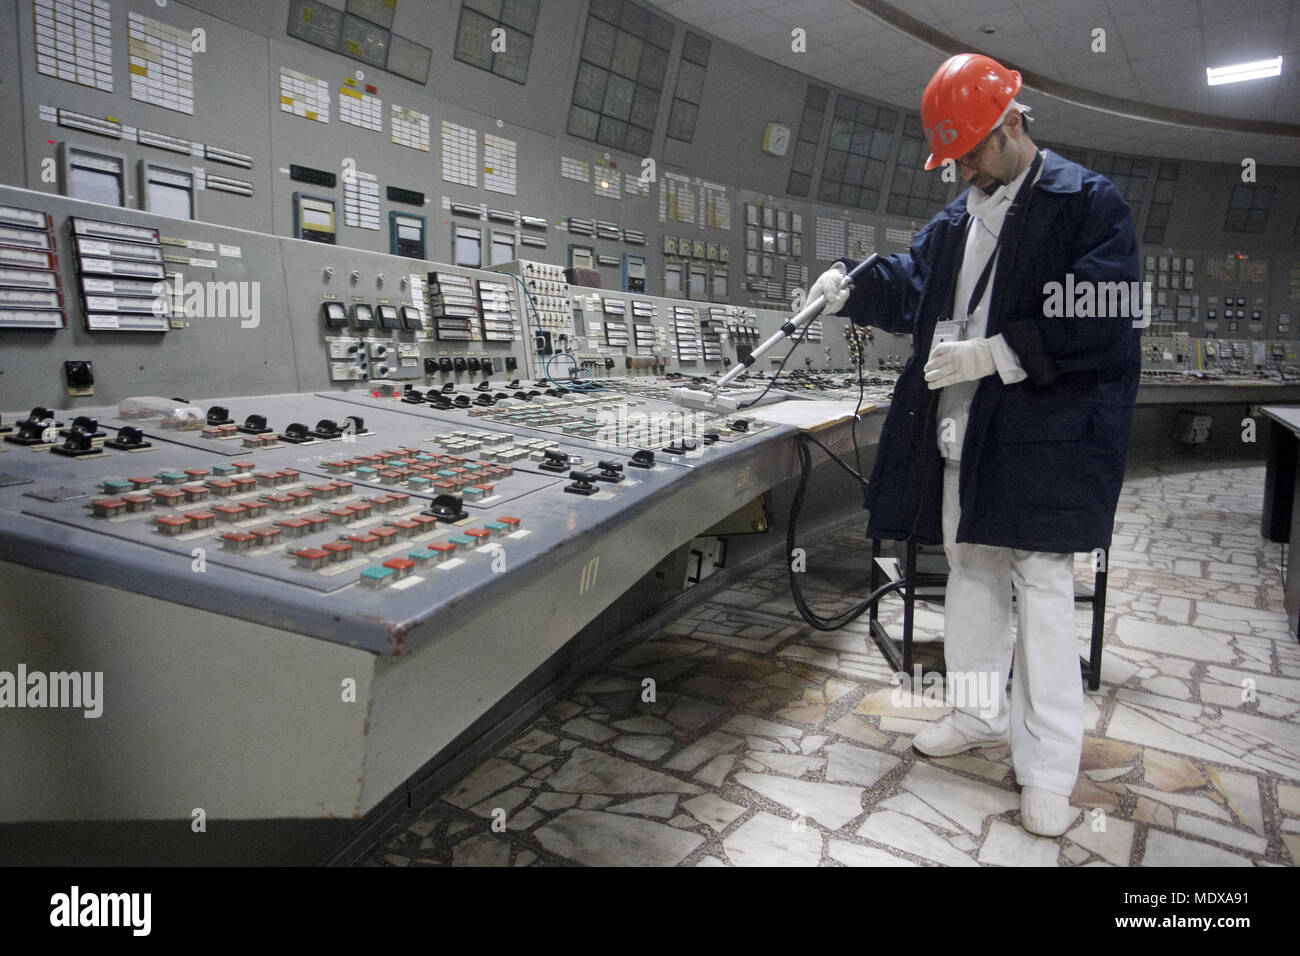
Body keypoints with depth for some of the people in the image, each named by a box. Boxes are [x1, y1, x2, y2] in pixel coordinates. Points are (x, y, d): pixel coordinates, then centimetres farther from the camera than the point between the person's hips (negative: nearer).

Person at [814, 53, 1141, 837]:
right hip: (961, 433, 7)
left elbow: (1102, 322, -15)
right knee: (970, 573, 15)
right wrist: (850, 285, -2)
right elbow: (910, 284, 17)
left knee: (1042, 588, -4)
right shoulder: (958, 218, 15)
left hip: (1045, 437, -7)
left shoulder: (1089, 203, -6)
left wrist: (993, 354, -20)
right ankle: (979, 715, 34)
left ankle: (1049, 771, 8)